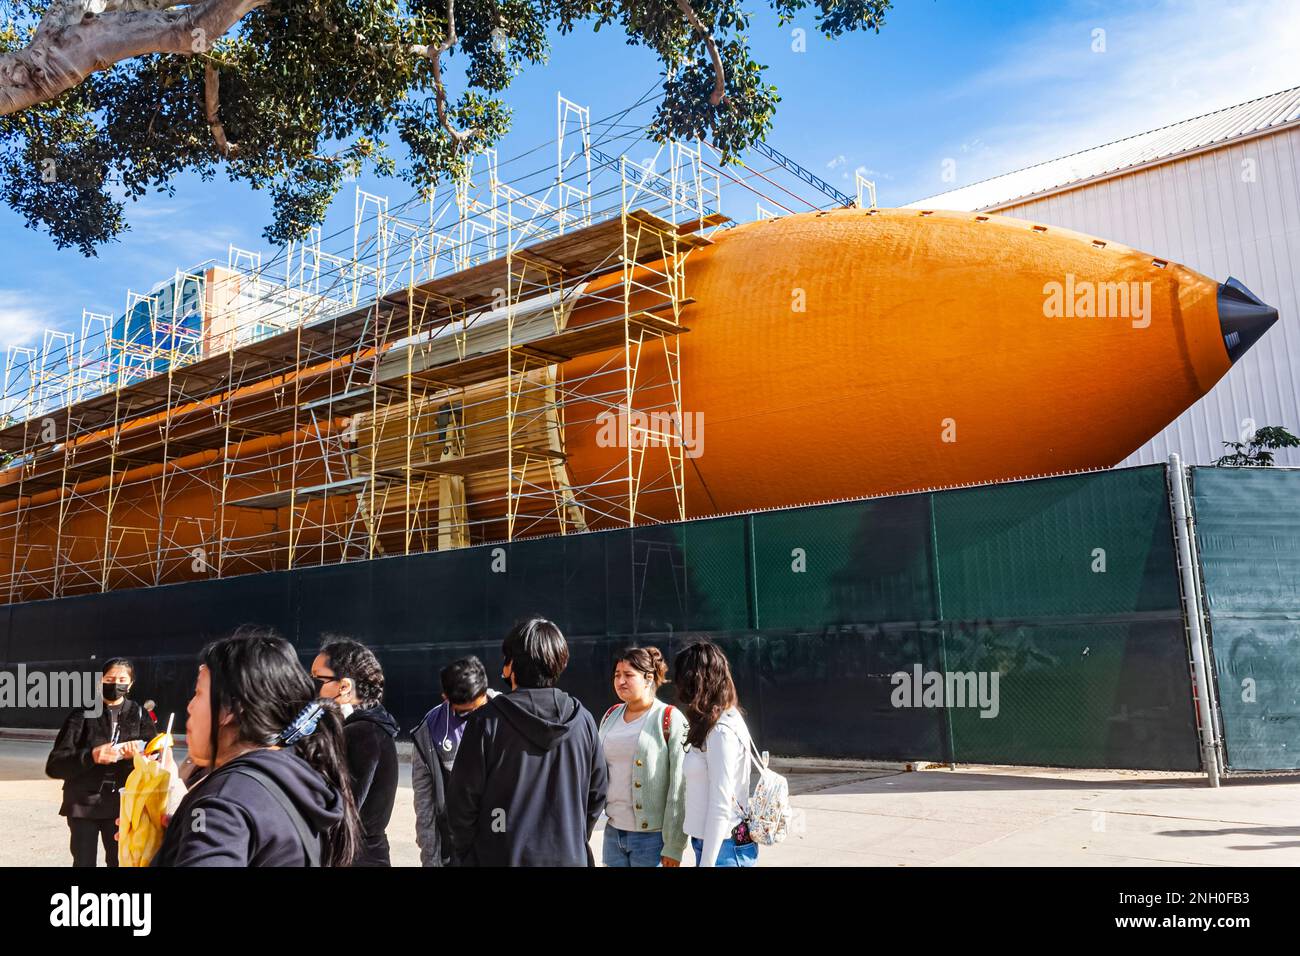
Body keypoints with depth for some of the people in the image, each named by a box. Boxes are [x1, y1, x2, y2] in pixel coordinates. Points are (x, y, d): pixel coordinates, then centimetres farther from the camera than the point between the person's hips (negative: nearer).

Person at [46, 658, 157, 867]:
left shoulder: (139, 715, 5)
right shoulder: (83, 715, -1)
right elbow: (54, 765, -7)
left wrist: (139, 753, -19)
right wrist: (90, 756, -23)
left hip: (121, 804, 1)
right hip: (84, 803, -1)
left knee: (120, 862, 6)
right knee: (84, 862, 1)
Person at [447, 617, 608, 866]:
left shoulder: (487, 720, -14)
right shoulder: (583, 720, -4)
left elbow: (464, 796, -9)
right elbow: (596, 794, 4)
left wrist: (464, 853, 5)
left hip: (499, 856, -3)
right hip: (569, 857, 3)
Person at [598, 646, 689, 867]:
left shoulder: (670, 719, -10)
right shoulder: (611, 716, 7)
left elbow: (680, 788, -12)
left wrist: (673, 847, -13)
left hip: (652, 836, -5)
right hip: (613, 832, 5)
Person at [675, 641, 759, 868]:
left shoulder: (721, 732, -18)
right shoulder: (721, 723, 9)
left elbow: (721, 807, -19)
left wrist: (707, 862, -16)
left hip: (721, 847, -8)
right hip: (708, 842, 8)